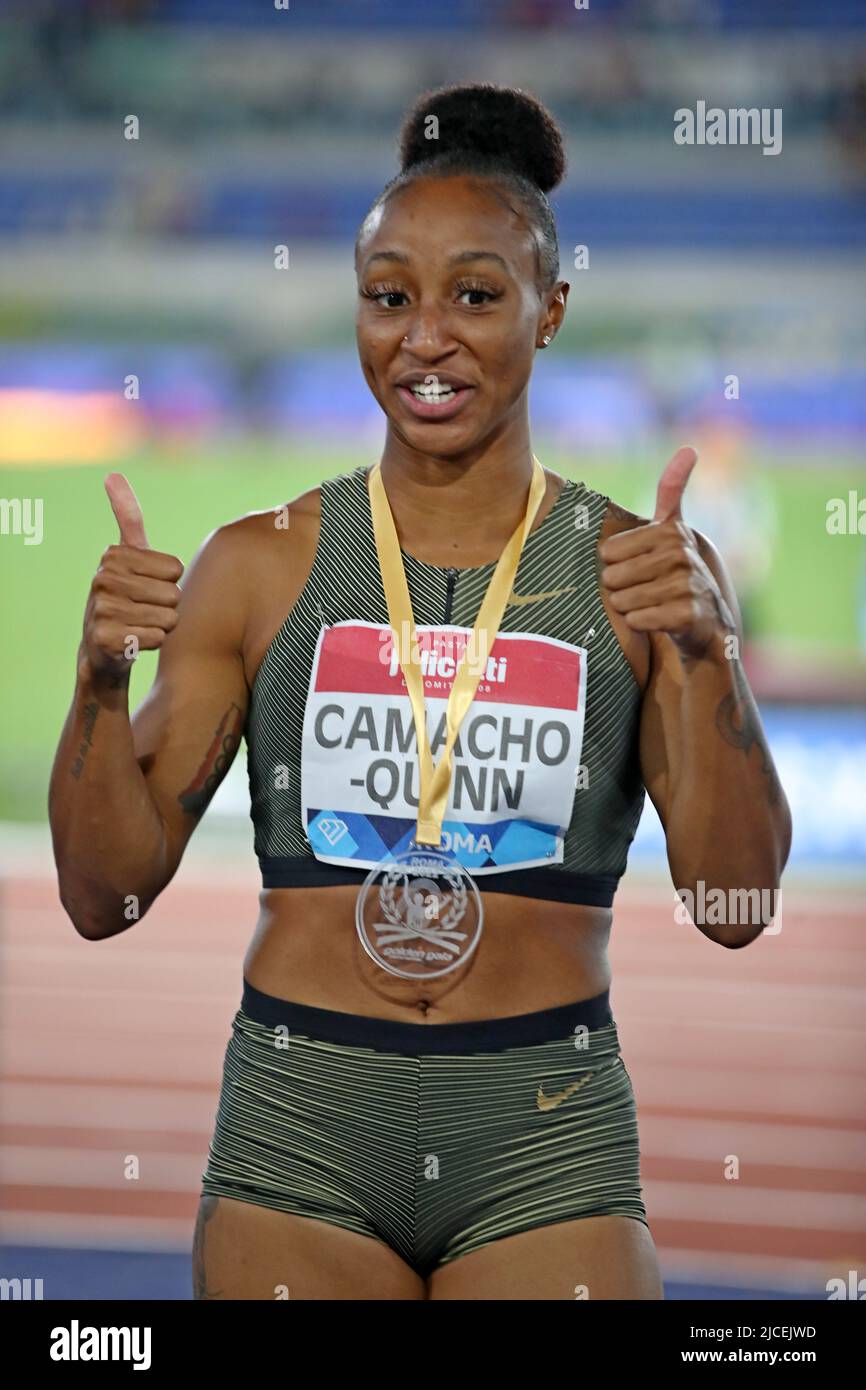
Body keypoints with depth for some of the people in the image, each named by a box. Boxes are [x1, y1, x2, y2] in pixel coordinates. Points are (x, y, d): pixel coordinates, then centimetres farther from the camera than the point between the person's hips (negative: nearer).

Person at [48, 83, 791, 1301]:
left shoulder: (637, 567, 3)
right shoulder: (262, 565, 5)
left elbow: (737, 905, -5)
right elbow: (103, 894, 4)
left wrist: (706, 653, -17)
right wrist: (103, 676, -12)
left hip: (548, 1140, 0)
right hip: (296, 1124, 1)